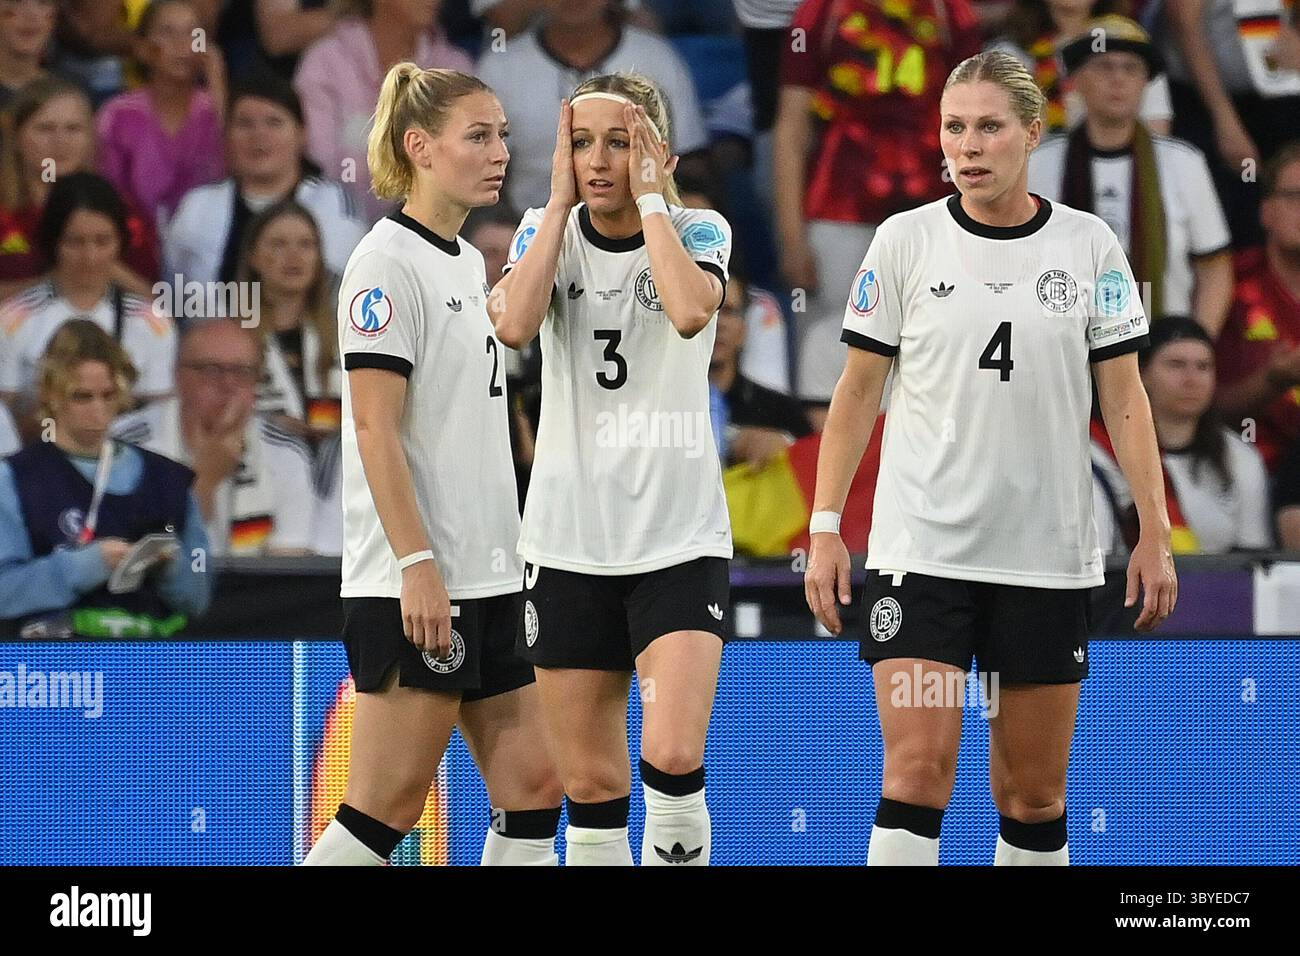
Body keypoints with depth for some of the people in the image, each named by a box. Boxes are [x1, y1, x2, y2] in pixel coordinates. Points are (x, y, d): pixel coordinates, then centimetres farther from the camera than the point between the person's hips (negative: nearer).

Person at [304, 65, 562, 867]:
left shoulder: (468, 262, 15)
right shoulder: (390, 260, -11)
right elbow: (374, 427, -17)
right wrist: (417, 564, -22)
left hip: (488, 579, 9)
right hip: (417, 586, -9)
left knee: (534, 789, 5)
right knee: (384, 811, -8)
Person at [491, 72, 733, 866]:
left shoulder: (699, 231, -2)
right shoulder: (547, 230, 3)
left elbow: (690, 311, -25)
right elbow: (514, 325, -18)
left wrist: (648, 199, -15)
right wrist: (561, 201, -12)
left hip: (680, 538, -2)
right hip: (570, 539, 2)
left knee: (674, 757, -20)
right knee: (591, 785, 4)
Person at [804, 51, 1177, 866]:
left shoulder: (1090, 245, 1)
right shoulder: (905, 240, 0)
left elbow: (1124, 399, 4)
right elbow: (859, 391, 4)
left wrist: (1155, 534, -2)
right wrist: (826, 527, -1)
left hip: (1048, 555, 1)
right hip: (921, 547, -1)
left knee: (1035, 791, 5)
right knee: (918, 770, -12)